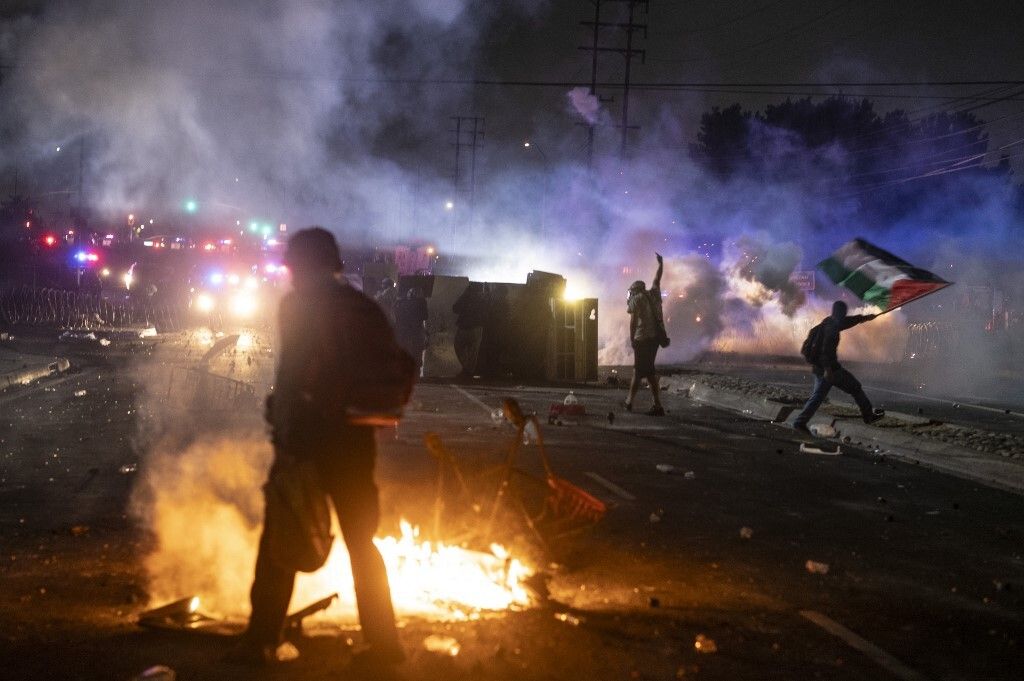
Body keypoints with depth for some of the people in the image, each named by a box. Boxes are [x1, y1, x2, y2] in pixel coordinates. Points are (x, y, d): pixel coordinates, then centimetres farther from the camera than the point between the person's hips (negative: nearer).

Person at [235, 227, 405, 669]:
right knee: (362, 542, 14)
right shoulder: (364, 307, 9)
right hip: (356, 437, 4)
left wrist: (285, 438, -15)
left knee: (279, 539, 6)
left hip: (311, 434, -4)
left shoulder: (299, 303, -4)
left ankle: (261, 640, 7)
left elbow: (291, 372, -14)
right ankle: (383, 641, 14)